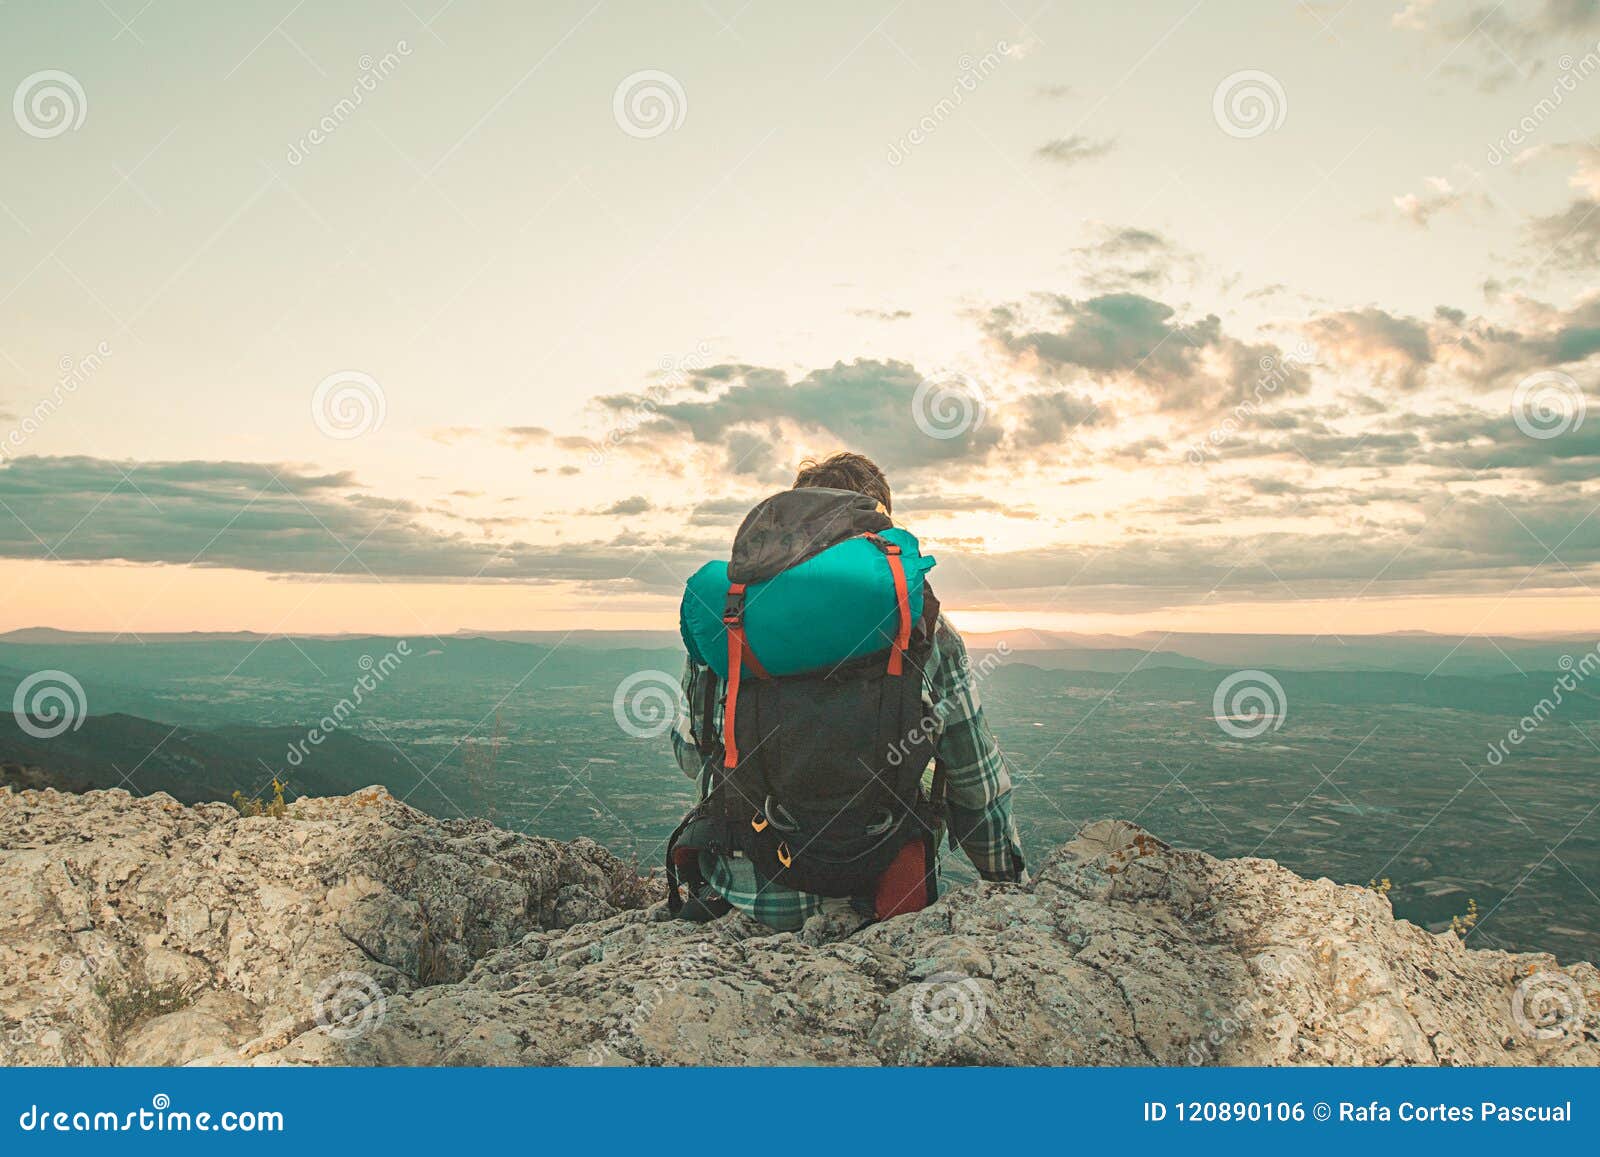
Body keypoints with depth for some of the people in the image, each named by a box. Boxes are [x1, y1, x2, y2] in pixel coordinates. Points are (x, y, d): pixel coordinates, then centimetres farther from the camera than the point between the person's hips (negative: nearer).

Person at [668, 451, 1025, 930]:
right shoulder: (927, 634, -9)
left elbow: (690, 751, 7)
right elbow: (980, 787, 1)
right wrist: (1009, 885, 19)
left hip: (745, 900, 3)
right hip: (883, 900, -2)